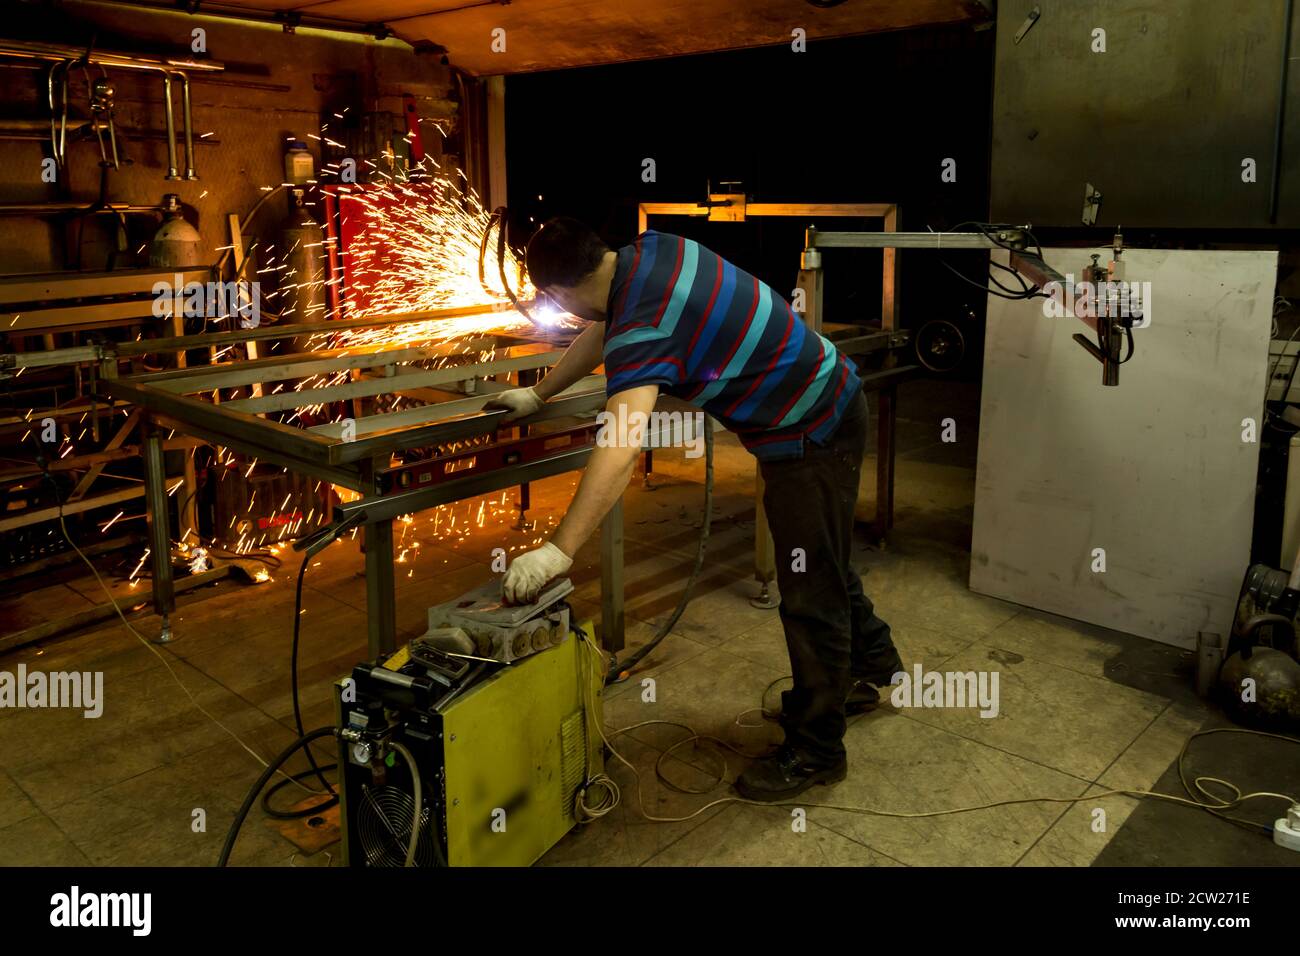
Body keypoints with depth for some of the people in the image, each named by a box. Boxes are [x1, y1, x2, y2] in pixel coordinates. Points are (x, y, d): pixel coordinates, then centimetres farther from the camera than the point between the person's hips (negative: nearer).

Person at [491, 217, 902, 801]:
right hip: (830, 400, 10)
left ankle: (814, 751, 19)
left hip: (811, 438, -10)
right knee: (824, 563, 27)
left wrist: (558, 552, -41)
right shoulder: (649, 250, -1)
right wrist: (538, 395, 22)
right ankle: (871, 661, 51)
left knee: (810, 596, 2)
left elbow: (621, 447, -41)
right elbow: (600, 334, 15)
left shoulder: (642, 325, -29)